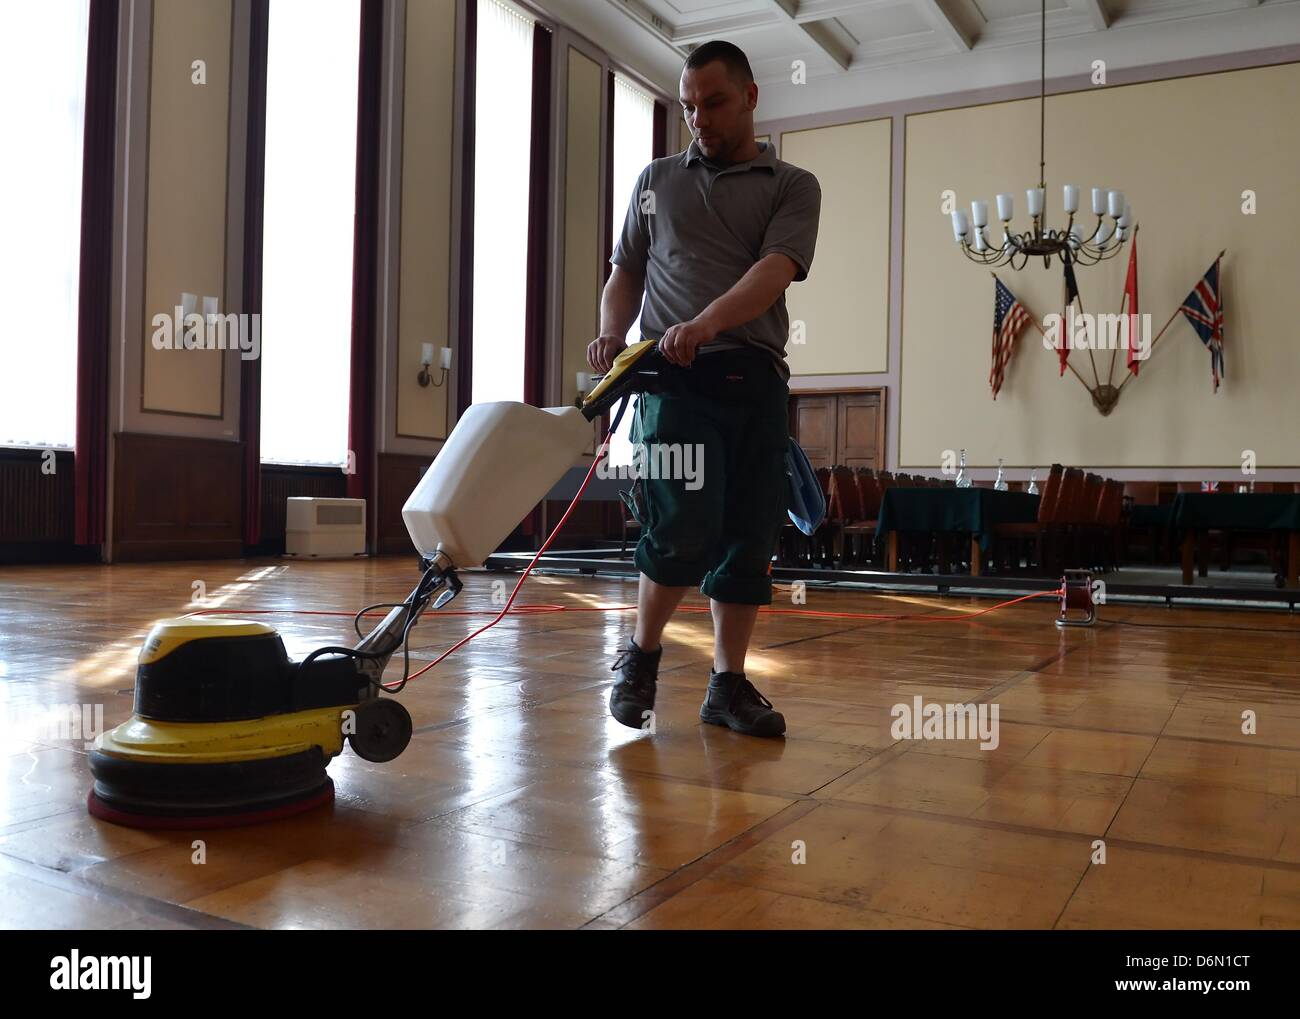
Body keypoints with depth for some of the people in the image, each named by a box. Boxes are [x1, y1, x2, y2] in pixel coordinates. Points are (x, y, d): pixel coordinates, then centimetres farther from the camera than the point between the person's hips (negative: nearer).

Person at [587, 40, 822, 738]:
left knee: (748, 537, 1)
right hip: (673, 375, -1)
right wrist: (611, 334, -3)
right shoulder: (656, 180, 19)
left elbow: (776, 269, -7)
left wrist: (707, 321, -25)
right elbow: (626, 273, 19)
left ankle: (728, 685, 13)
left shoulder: (792, 187, 11)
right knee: (686, 526, -15)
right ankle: (641, 656, 8)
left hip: (756, 379, 1)